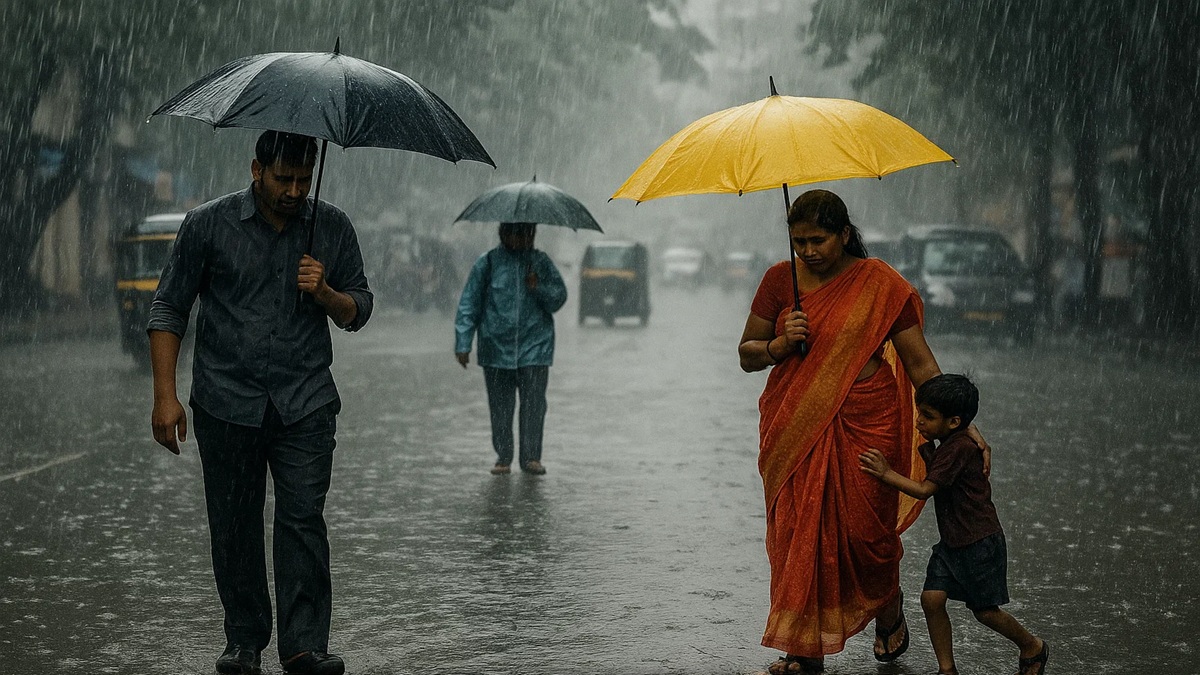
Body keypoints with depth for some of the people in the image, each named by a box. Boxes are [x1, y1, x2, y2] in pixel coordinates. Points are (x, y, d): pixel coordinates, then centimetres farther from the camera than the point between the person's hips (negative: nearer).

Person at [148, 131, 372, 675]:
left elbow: (358, 311, 11)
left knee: (303, 518, -9)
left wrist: (323, 293, -12)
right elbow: (168, 309, 2)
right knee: (234, 525, 4)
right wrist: (165, 395, -5)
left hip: (305, 402, 1)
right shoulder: (208, 224, 0)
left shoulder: (332, 228, 6)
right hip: (226, 401, 0)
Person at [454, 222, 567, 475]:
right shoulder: (487, 264, 2)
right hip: (496, 346, 0)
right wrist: (463, 344, -3)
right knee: (500, 405, 3)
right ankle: (503, 457, 13)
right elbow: (469, 305, 3)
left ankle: (531, 457, 5)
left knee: (534, 403, -4)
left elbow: (559, 297, 7)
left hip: (535, 346, 1)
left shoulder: (542, 263, 8)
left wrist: (539, 288, -13)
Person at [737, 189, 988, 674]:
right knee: (798, 534, 1)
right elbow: (746, 355, 9)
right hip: (795, 428, 2)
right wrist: (780, 345, -13)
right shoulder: (780, 279, 3)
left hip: (865, 425, -2)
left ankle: (889, 614, 32)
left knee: (865, 530, 1)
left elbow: (921, 364, -4)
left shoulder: (882, 285, -5)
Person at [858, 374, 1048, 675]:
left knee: (985, 610, 1)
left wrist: (886, 473, -20)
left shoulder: (960, 448, -21)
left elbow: (924, 489, -22)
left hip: (980, 541, -8)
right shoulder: (936, 446, 6)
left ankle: (1033, 647, 27)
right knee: (932, 598, -5)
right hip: (952, 542, 8)